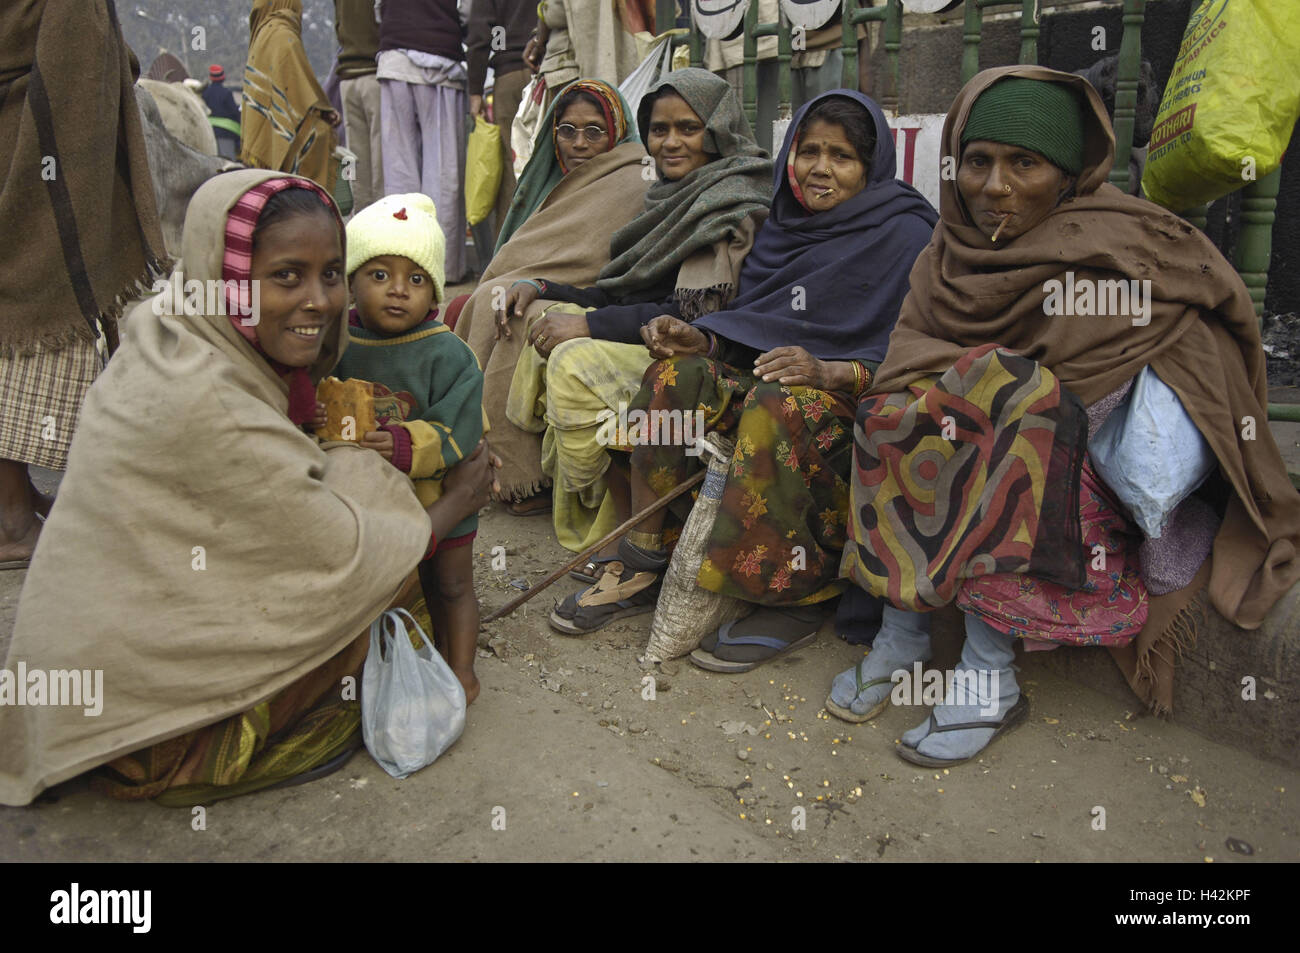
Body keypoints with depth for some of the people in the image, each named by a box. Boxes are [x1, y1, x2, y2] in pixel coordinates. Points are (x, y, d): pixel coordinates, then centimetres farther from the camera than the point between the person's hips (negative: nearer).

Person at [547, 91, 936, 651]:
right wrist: (702, 339, -6)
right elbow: (750, 320, 16)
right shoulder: (783, 225, 14)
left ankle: (798, 599, -24)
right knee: (675, 374, -18)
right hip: (766, 376, 6)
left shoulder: (906, 233, -6)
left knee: (776, 404, -37)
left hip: (859, 397, -6)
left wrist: (832, 372, -28)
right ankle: (642, 567, -16)